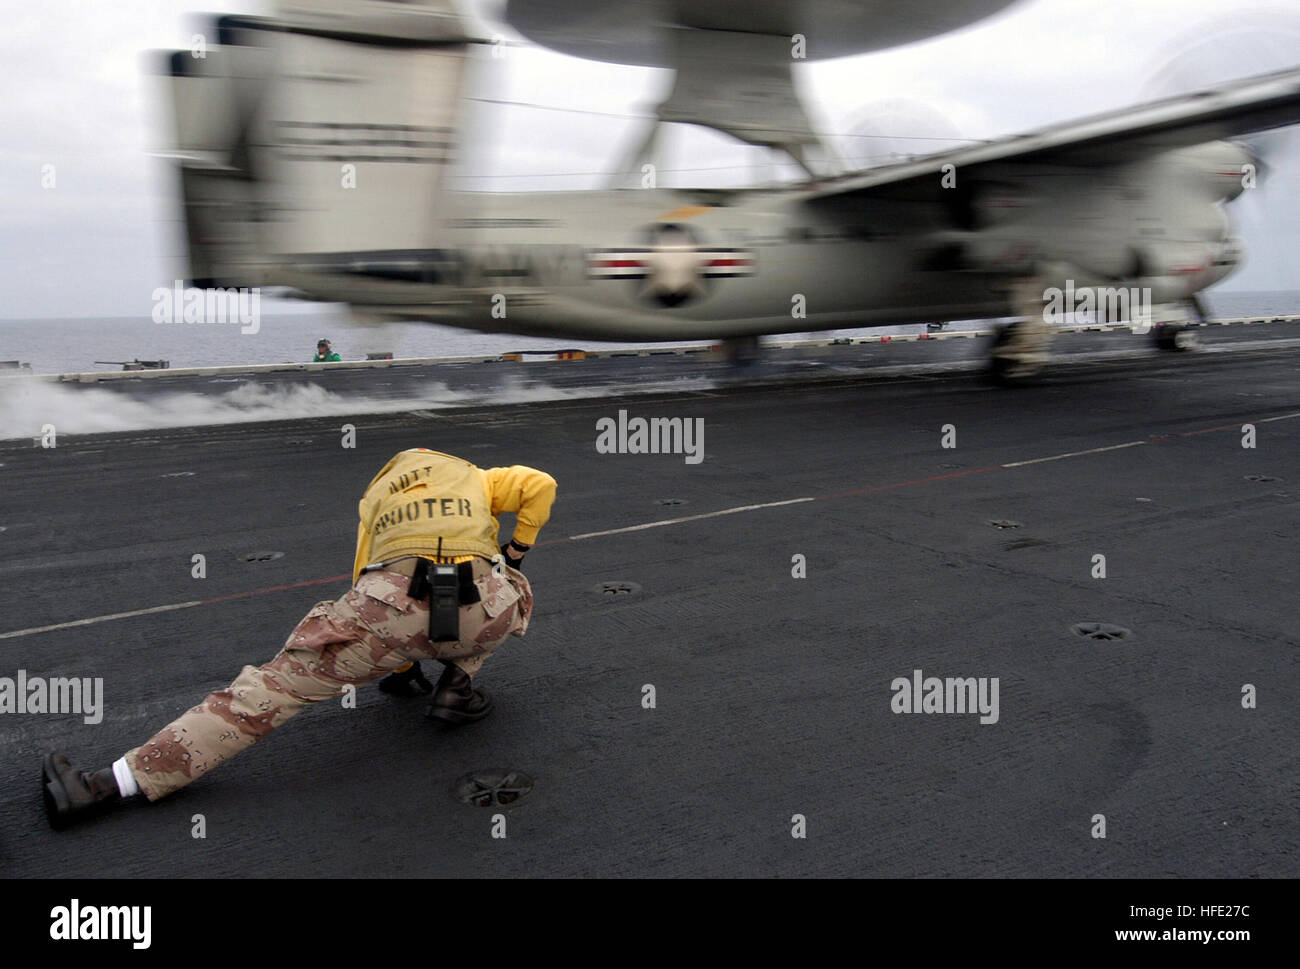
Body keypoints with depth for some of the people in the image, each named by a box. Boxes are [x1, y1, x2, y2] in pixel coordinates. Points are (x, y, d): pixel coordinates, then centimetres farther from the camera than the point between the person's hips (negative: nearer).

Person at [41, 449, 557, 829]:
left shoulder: (375, 495, 38)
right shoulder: (475, 477, 33)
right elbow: (541, 484, 15)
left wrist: (398, 665, 48)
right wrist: (516, 551, 32)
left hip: (393, 604, 0)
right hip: (479, 613, 0)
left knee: (275, 686, 5)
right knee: (511, 588, 36)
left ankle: (113, 783, 1)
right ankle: (457, 683, 19)